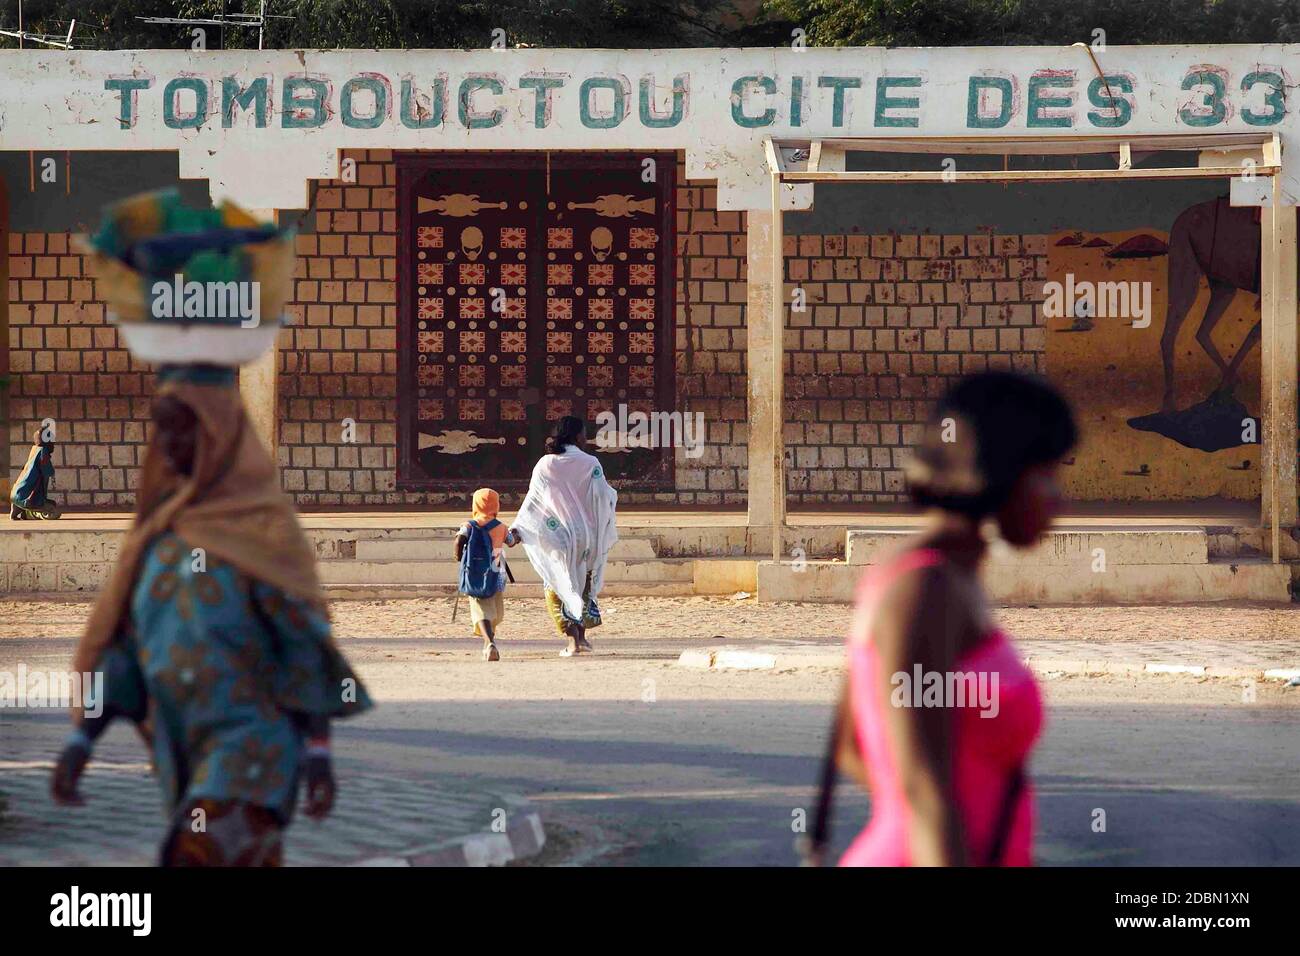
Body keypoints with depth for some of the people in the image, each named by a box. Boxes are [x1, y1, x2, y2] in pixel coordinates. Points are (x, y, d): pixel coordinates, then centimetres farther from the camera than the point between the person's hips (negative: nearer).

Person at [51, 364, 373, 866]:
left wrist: (318, 755, -14)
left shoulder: (265, 524, -8)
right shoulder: (160, 523, 10)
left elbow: (306, 642, -9)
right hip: (182, 747, 7)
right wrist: (80, 740, 0)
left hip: (251, 743, -7)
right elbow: (120, 641, 9)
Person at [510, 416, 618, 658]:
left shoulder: (545, 465, -2)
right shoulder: (590, 464, -5)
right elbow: (602, 498, -4)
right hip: (585, 534, 0)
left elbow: (532, 500, -2)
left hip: (556, 537, 0)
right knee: (585, 585, 18)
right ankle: (581, 636, 16)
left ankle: (572, 639, -5)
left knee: (557, 588, 7)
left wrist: (517, 529, 4)